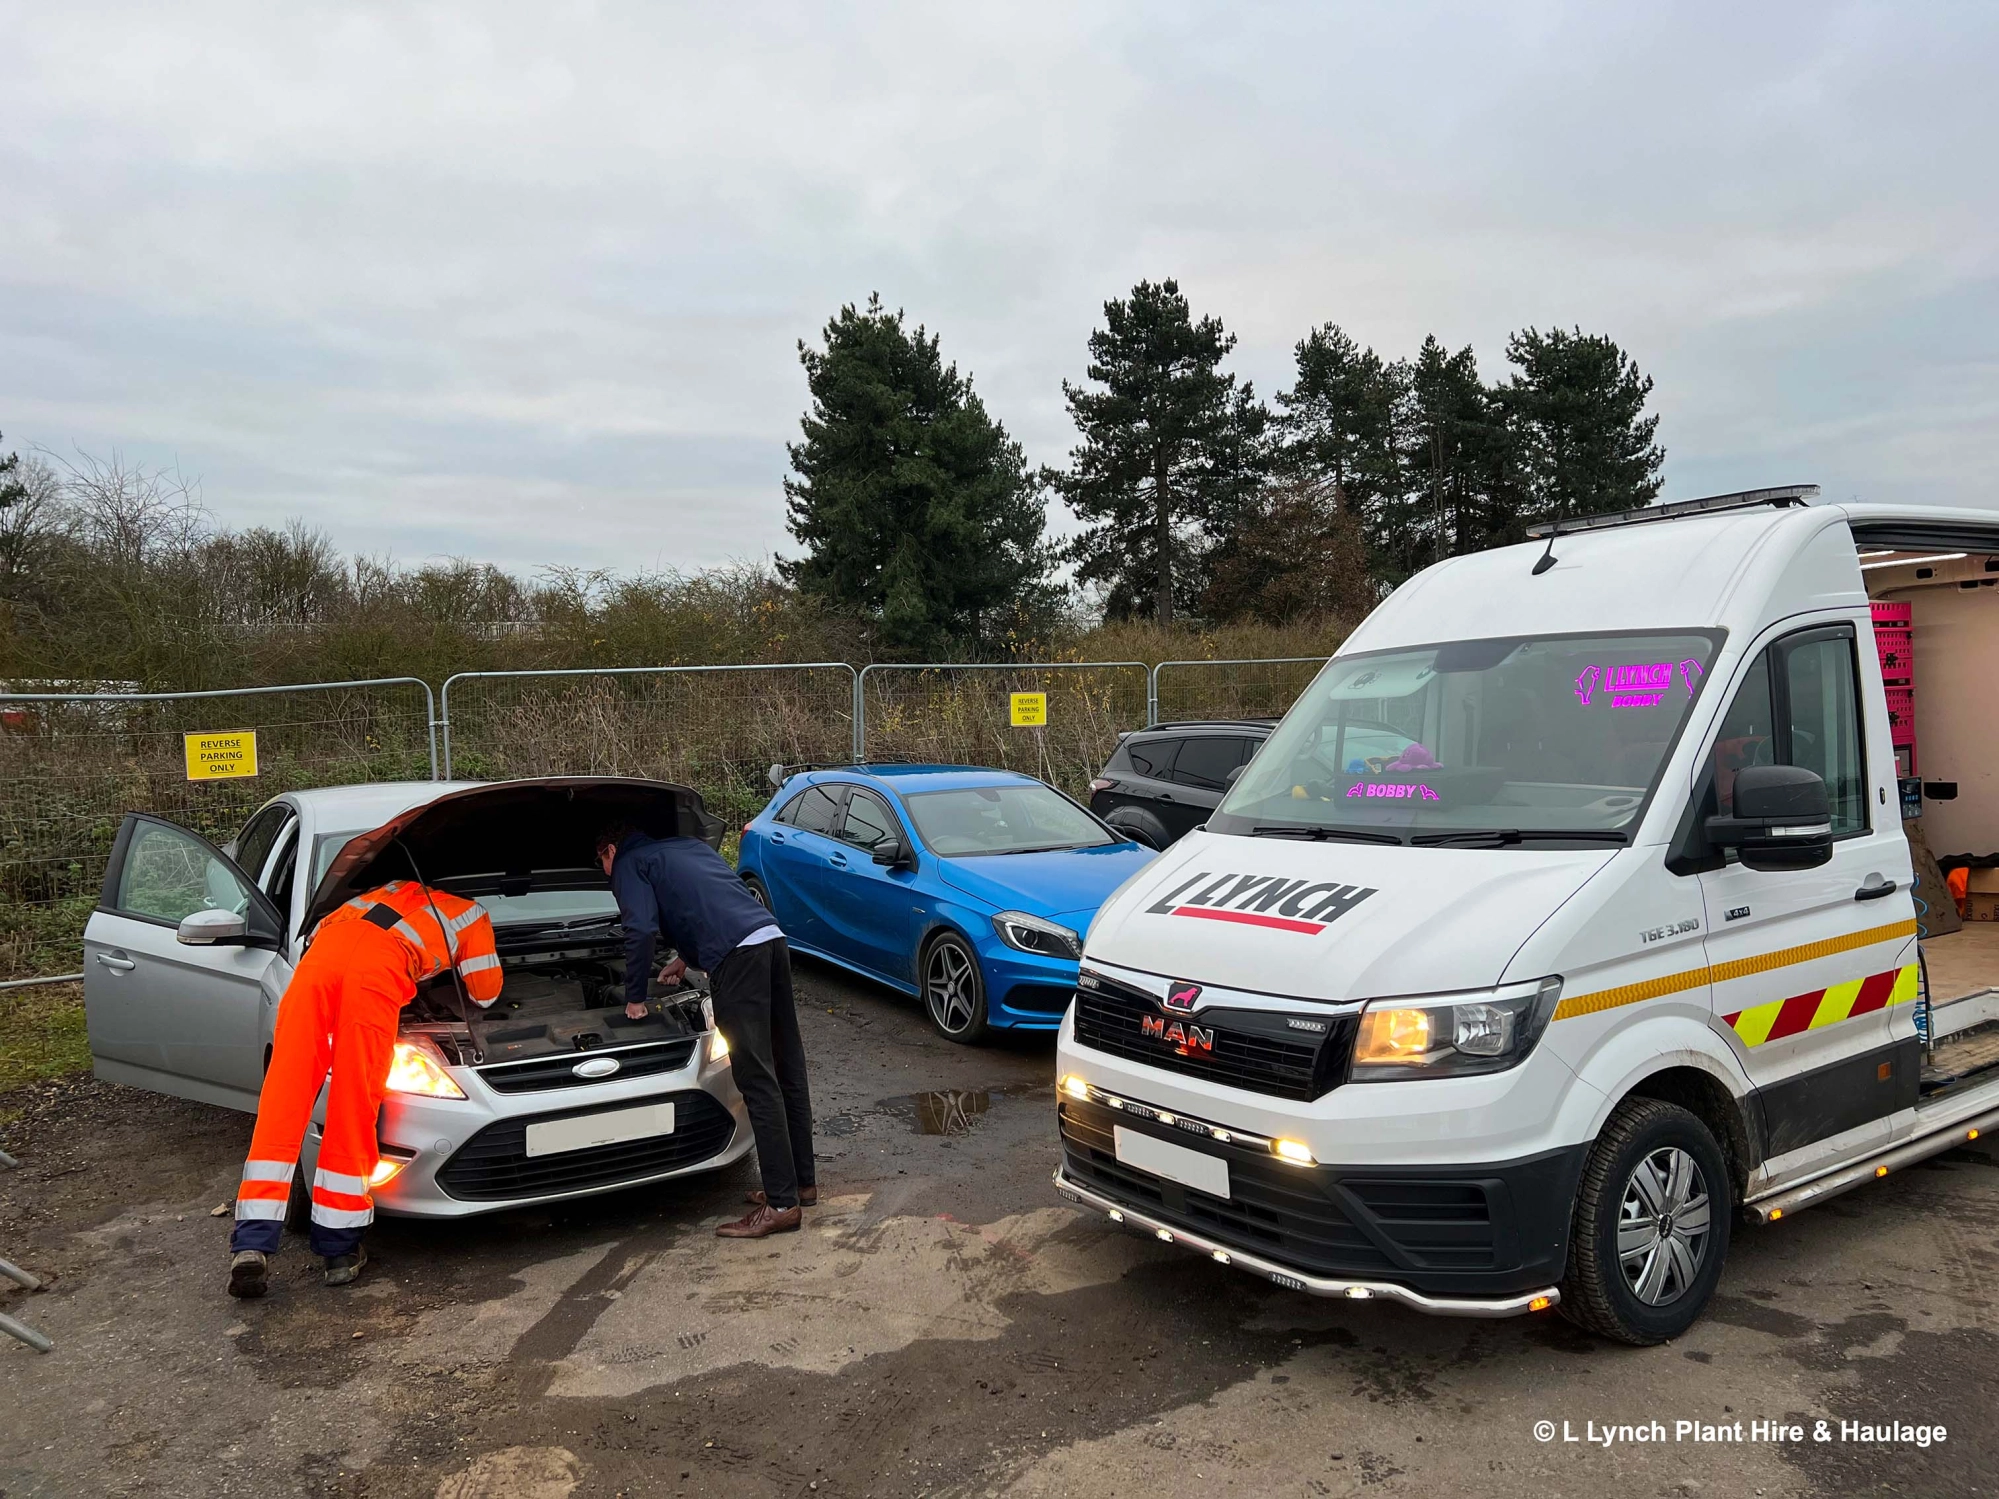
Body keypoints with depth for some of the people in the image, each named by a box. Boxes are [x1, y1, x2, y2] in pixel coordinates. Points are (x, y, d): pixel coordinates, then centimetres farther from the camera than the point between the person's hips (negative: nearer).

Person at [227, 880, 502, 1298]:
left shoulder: (401, 888, 42)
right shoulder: (473, 915, 29)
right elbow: (486, 994, 32)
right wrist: (457, 962, 52)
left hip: (322, 950, 4)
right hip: (378, 967, -4)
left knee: (282, 1101, 3)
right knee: (352, 1111, 2)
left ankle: (252, 1243, -3)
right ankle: (338, 1247, 9)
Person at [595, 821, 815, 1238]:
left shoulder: (630, 864, 11)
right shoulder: (691, 846, 33)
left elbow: (642, 929, -3)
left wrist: (634, 997, 7)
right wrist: (686, 957, 49)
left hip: (737, 955, -8)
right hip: (773, 938, 8)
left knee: (759, 1083, -7)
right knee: (788, 1072, 14)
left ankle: (781, 1204, -5)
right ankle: (803, 1181, 24)